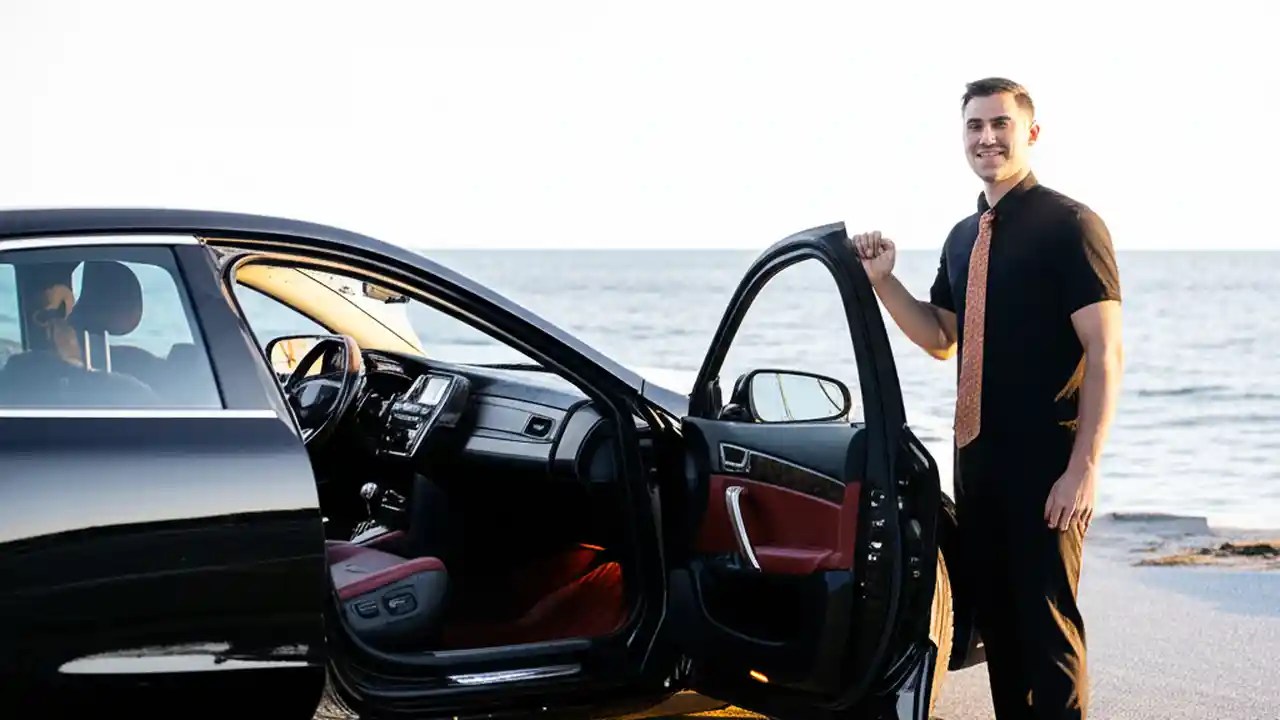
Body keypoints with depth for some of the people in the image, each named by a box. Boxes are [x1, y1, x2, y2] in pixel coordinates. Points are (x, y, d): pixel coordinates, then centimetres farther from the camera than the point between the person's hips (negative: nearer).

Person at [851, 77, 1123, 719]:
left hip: (1045, 463, -8)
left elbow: (1105, 353, -14)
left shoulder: (1069, 225, -10)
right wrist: (882, 281, 5)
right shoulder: (963, 238, 13)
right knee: (994, 618, 14)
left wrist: (1084, 468, -20)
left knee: (1048, 623, -3)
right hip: (977, 457, 8)